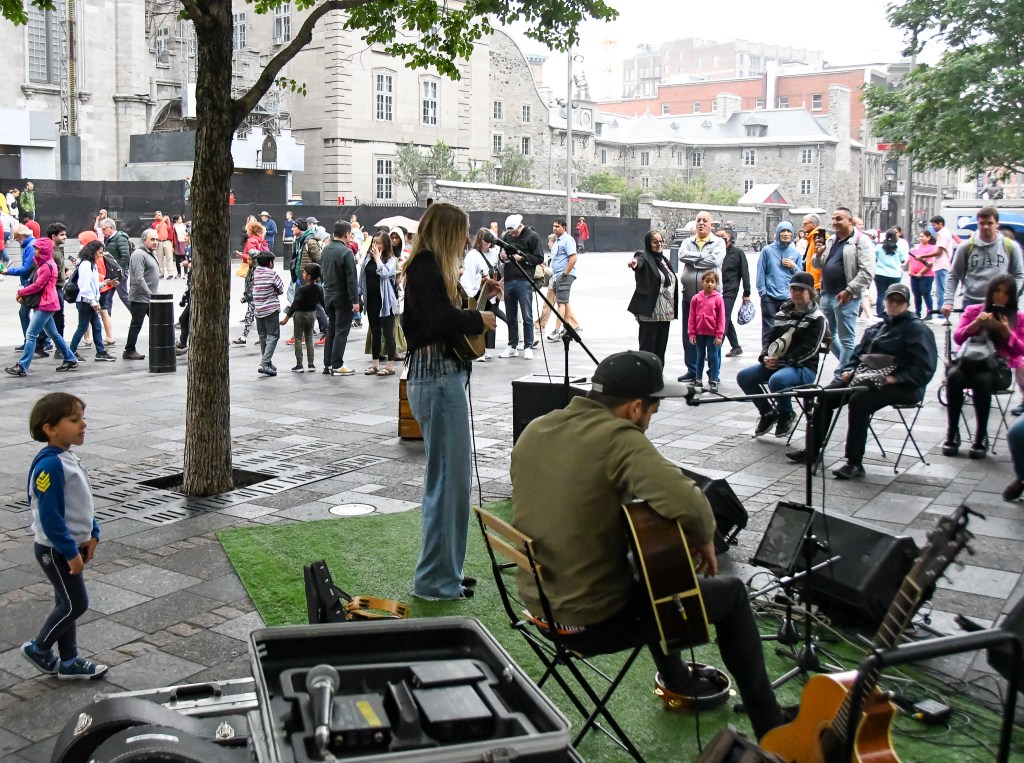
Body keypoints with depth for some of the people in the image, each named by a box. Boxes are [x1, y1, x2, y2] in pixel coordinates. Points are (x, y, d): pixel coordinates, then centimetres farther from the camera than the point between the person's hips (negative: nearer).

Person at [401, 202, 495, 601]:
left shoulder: (431, 267, 19)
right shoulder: (426, 268, -12)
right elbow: (442, 320, -25)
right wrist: (479, 320, -9)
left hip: (443, 377, 11)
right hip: (438, 379, -11)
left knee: (449, 477, 17)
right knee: (447, 479, -5)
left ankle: (445, 570, 28)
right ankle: (435, 580, 5)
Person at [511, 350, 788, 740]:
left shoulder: (534, 430, 0)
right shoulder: (617, 437, -23)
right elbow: (687, 503, -37)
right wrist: (703, 538, -14)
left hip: (537, 604, 8)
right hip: (594, 621, -8)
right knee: (731, 593, 12)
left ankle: (677, 682, 50)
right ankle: (772, 729, 24)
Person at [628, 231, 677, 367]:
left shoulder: (664, 261, 17)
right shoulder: (645, 256, -6)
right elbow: (640, 259, -31)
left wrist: (672, 309, 20)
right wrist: (635, 262, -56)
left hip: (665, 313, 8)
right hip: (649, 312, -7)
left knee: (660, 348, 12)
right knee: (647, 347, -5)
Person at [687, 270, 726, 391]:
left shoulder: (718, 298, -7)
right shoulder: (696, 298, -1)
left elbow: (721, 318, -6)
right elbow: (692, 317, 3)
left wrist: (719, 335, -9)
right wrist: (691, 333, 0)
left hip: (713, 334, -3)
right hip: (699, 333, 3)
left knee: (713, 356, 3)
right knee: (700, 356, 14)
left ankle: (714, 380, 11)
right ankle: (698, 379, 23)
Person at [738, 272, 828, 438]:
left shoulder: (817, 318, -4)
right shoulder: (783, 313, 15)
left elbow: (809, 349, -14)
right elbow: (771, 338, 15)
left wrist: (781, 360, -20)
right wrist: (765, 357, -7)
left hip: (804, 368, -7)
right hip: (777, 364, 7)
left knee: (776, 380, -37)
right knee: (743, 376, -11)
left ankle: (787, 415, -6)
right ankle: (768, 413, 7)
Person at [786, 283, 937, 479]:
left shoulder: (916, 329, -1)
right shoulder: (876, 328, 22)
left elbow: (924, 368, -11)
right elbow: (858, 354, 25)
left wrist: (895, 379, -20)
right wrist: (847, 371, 3)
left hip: (901, 386, -8)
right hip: (866, 378, 8)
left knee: (859, 400, -34)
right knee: (826, 395, -7)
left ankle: (855, 464, -29)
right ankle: (812, 450, 1)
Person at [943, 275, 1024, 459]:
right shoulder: (972, 310, 16)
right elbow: (957, 338, 6)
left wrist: (1006, 331, -10)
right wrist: (976, 323, -10)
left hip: (999, 368, -1)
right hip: (969, 363, 1)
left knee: (982, 380, -38)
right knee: (954, 375, -35)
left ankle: (982, 437, -27)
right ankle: (952, 435, -28)